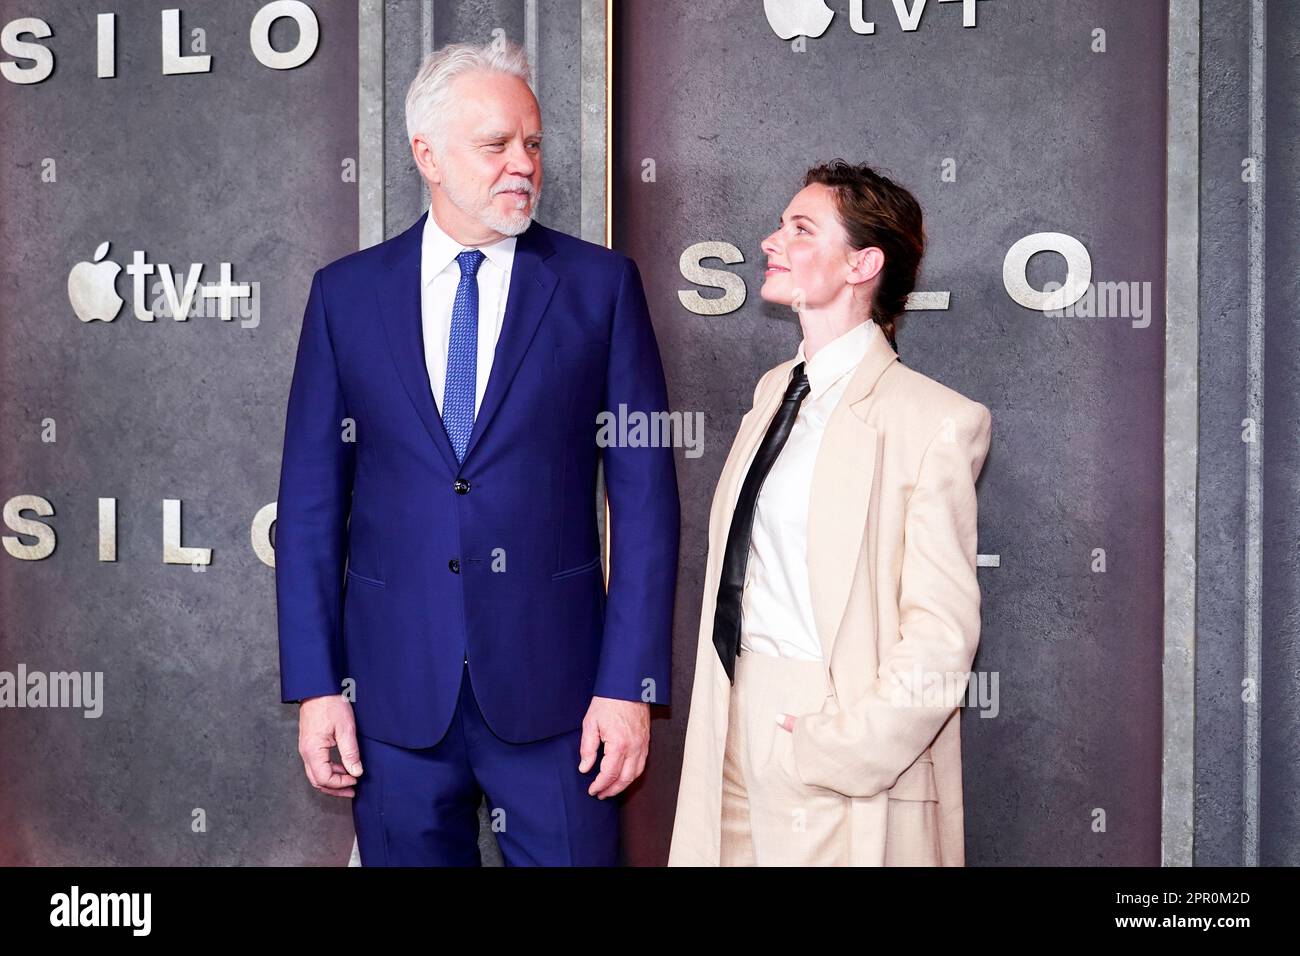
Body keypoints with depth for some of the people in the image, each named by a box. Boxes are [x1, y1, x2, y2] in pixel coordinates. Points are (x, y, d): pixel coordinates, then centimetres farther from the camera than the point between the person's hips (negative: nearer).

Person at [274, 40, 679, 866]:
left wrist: (629, 683, -7)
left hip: (553, 681, -1)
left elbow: (645, 495, -3)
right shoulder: (346, 293, 4)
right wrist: (314, 684, 0)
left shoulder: (600, 284, -1)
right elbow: (311, 502, 4)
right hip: (395, 682, 2)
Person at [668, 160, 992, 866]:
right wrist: (721, 718, 6)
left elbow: (941, 637, -16)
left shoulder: (937, 421, -14)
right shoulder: (774, 390, 10)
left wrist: (834, 754, -15)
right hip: (733, 730, 6)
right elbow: (744, 565, 11)